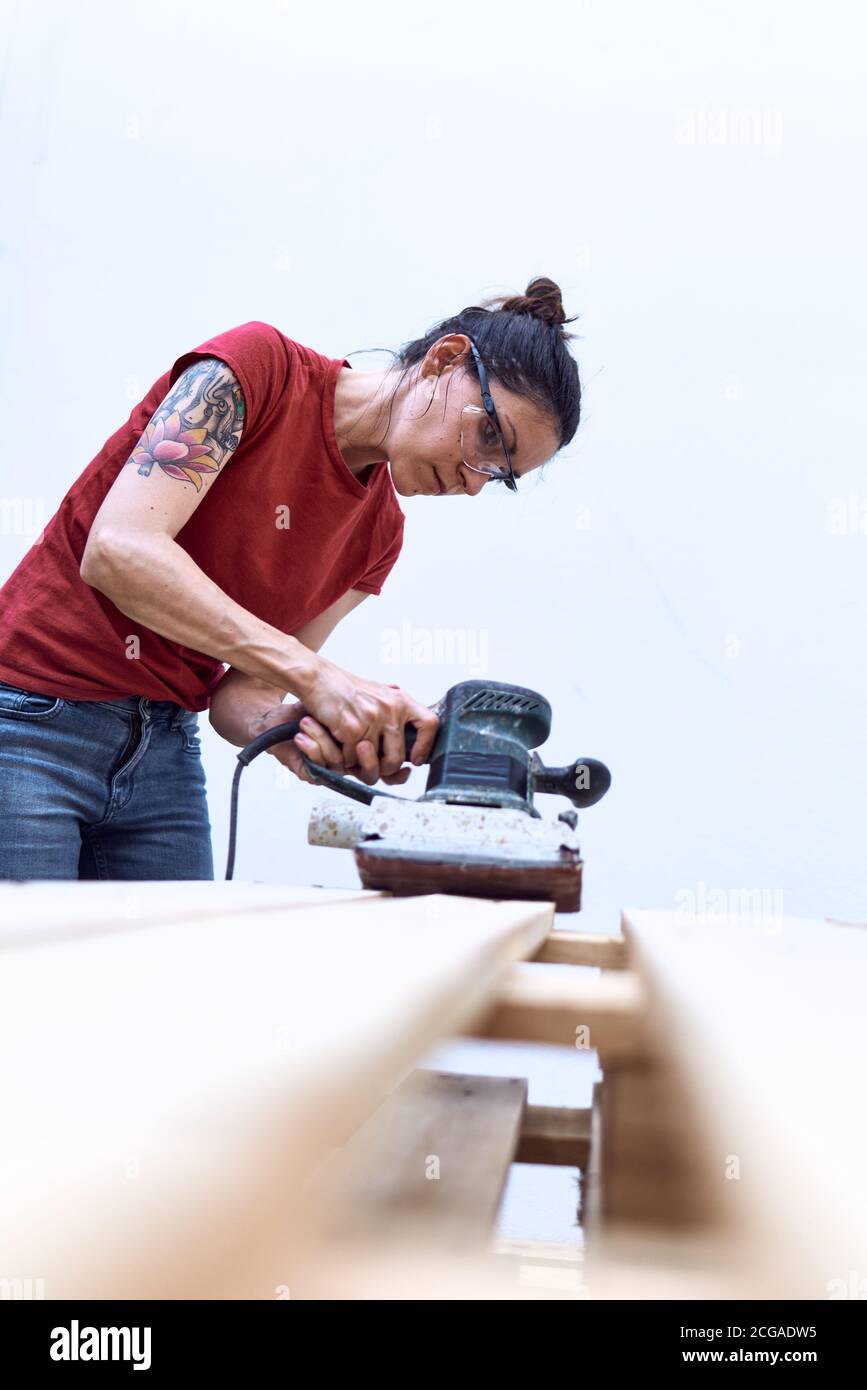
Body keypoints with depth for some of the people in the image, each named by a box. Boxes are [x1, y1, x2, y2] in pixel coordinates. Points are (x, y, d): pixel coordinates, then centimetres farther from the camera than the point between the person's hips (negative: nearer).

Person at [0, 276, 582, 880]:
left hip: (162, 753, 6)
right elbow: (118, 551, -25)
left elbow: (240, 690, 3)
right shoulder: (260, 363, -12)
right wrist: (317, 676, -30)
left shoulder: (380, 534, 6)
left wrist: (286, 730, -21)